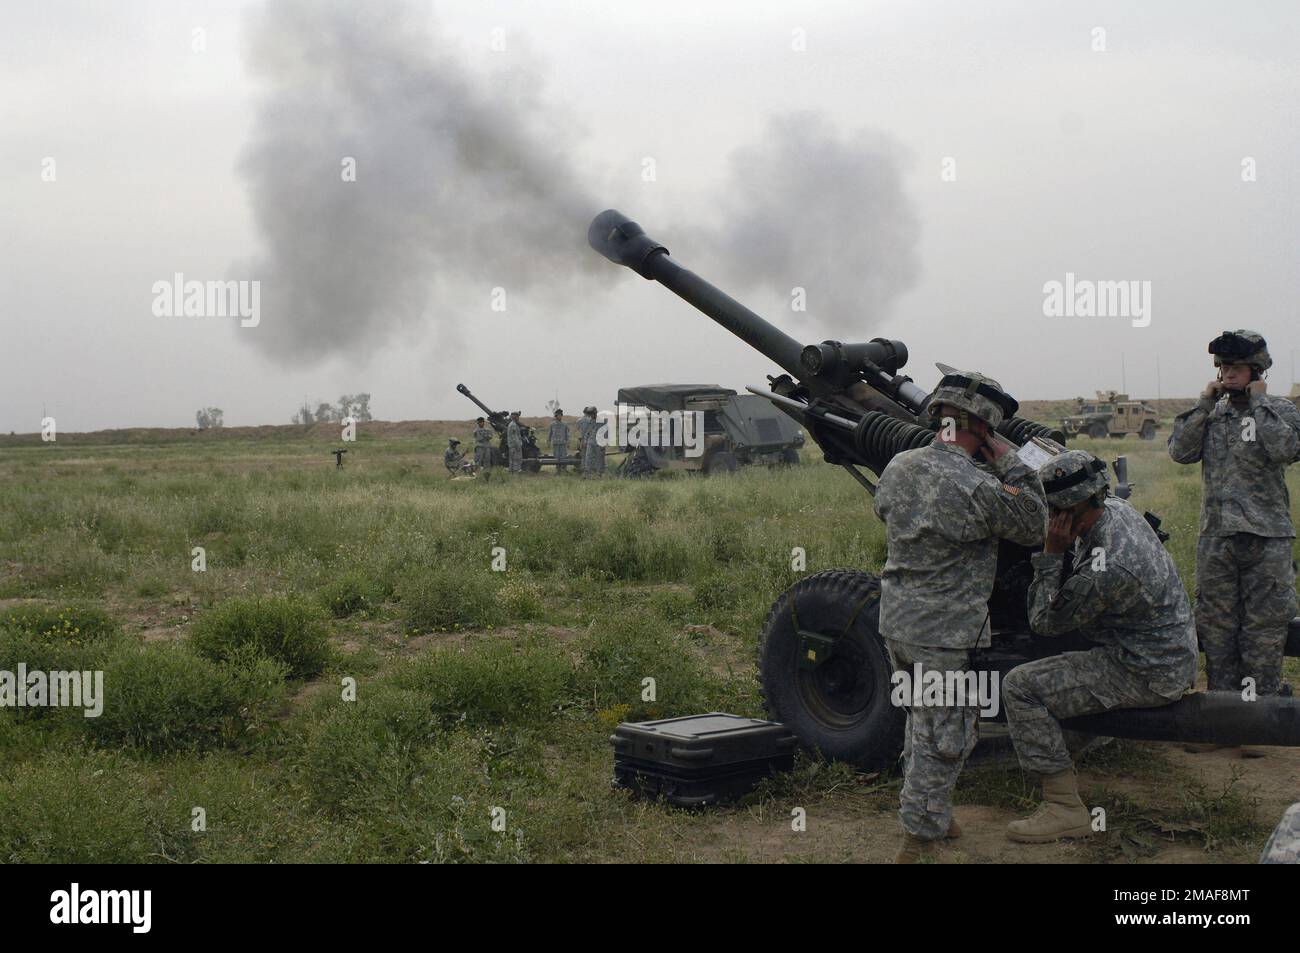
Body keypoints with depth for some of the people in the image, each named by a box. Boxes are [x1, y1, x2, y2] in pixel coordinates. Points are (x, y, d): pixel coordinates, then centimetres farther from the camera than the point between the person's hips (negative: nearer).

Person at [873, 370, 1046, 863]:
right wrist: (1011, 464, -4)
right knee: (944, 739, 7)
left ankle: (925, 815, 39)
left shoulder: (898, 467, -2)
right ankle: (921, 836, 15)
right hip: (947, 635, -7)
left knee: (921, 720, 25)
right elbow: (1034, 527, -7)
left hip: (896, 621, 8)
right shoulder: (978, 488, -22)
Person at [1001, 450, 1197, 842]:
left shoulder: (1105, 568, -30)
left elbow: (1045, 621, -16)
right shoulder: (1119, 509, -1)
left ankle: (1065, 809, -13)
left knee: (1020, 686, -17)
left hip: (1147, 677, -10)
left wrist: (1052, 554, -18)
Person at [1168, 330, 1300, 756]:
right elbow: (1180, 451, -2)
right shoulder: (1212, 414, 11)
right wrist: (1205, 404, -5)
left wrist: (1259, 403, -9)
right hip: (1217, 537, 3)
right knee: (1216, 629, 7)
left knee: (1264, 629, 0)